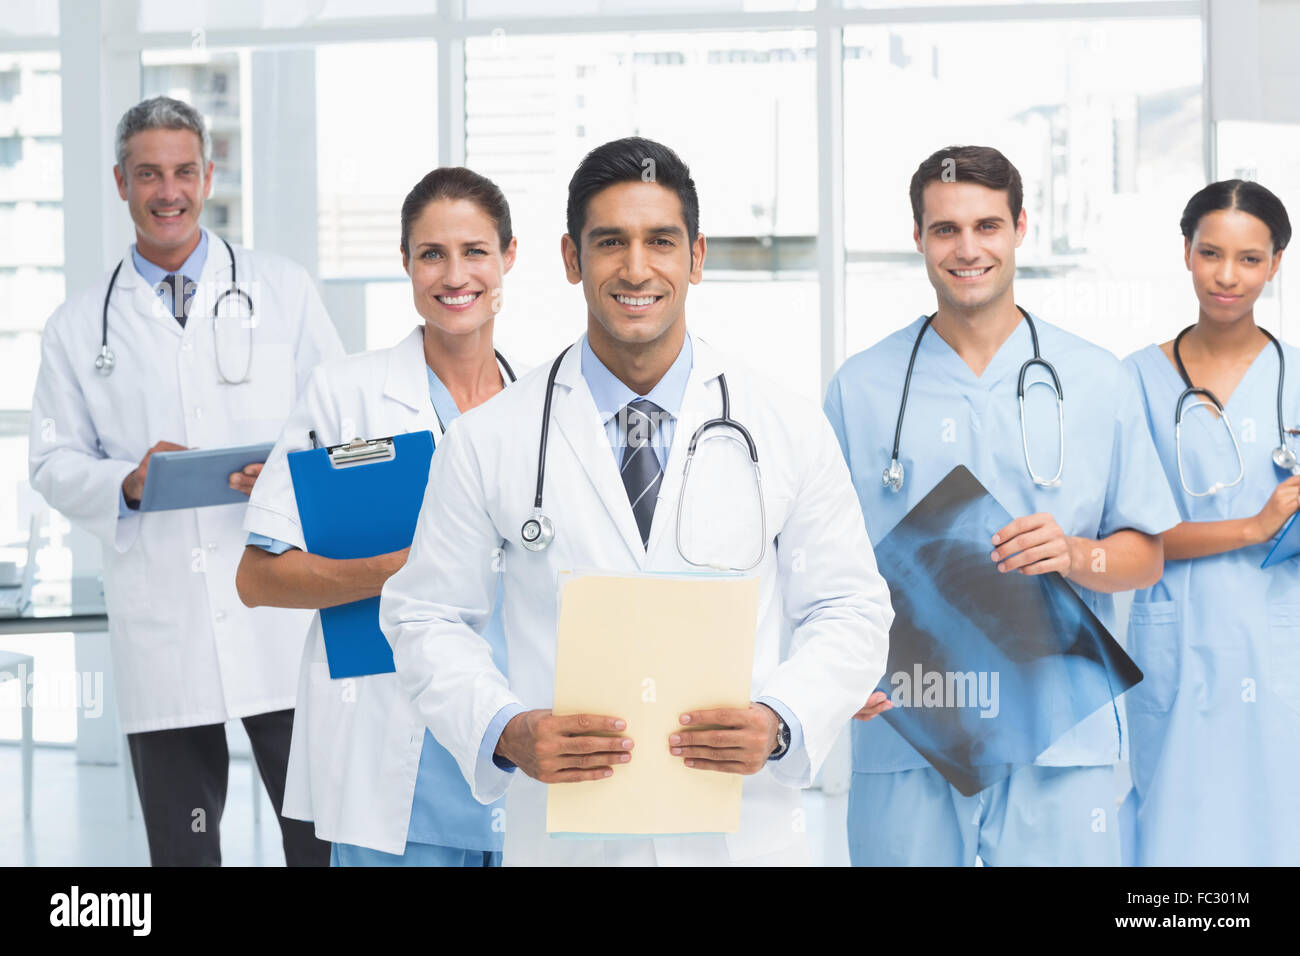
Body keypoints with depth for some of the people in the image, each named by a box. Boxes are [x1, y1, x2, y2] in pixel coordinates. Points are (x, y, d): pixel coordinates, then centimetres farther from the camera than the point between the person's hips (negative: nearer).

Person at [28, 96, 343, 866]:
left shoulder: (283, 291, 10)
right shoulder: (80, 327, 11)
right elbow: (55, 463, 9)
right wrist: (126, 483, -12)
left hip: (282, 613, -1)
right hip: (160, 629, 1)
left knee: (324, 835, -1)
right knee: (181, 846, 7)